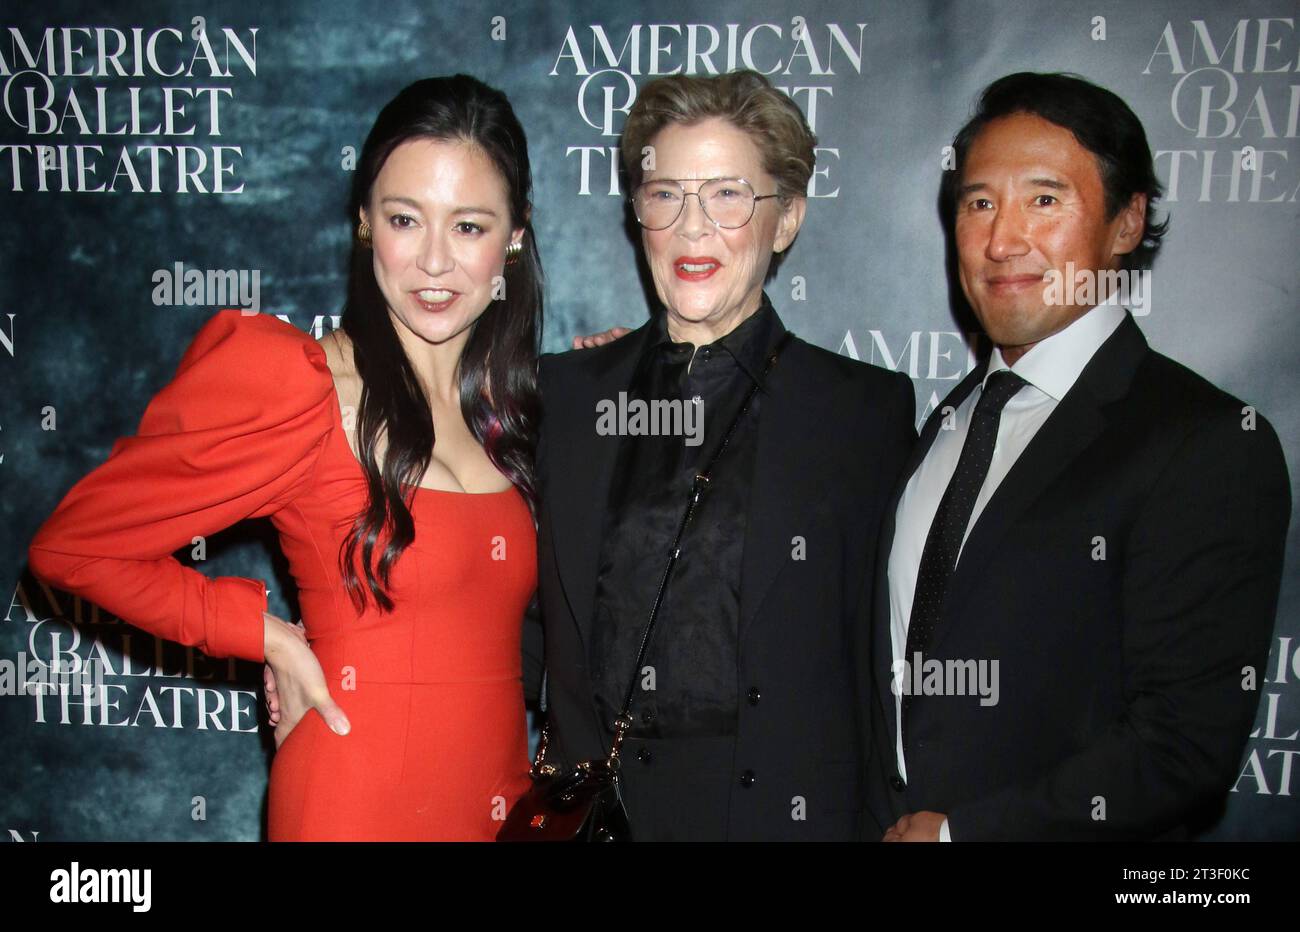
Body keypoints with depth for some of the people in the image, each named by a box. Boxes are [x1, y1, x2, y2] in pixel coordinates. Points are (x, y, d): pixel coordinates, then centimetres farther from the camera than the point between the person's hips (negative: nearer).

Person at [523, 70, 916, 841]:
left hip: (783, 805, -1)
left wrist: (888, 822, -3)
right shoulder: (562, 396, 3)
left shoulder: (869, 411, -2)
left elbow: (890, 655, 2)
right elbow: (521, 629, 8)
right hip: (587, 811, 2)